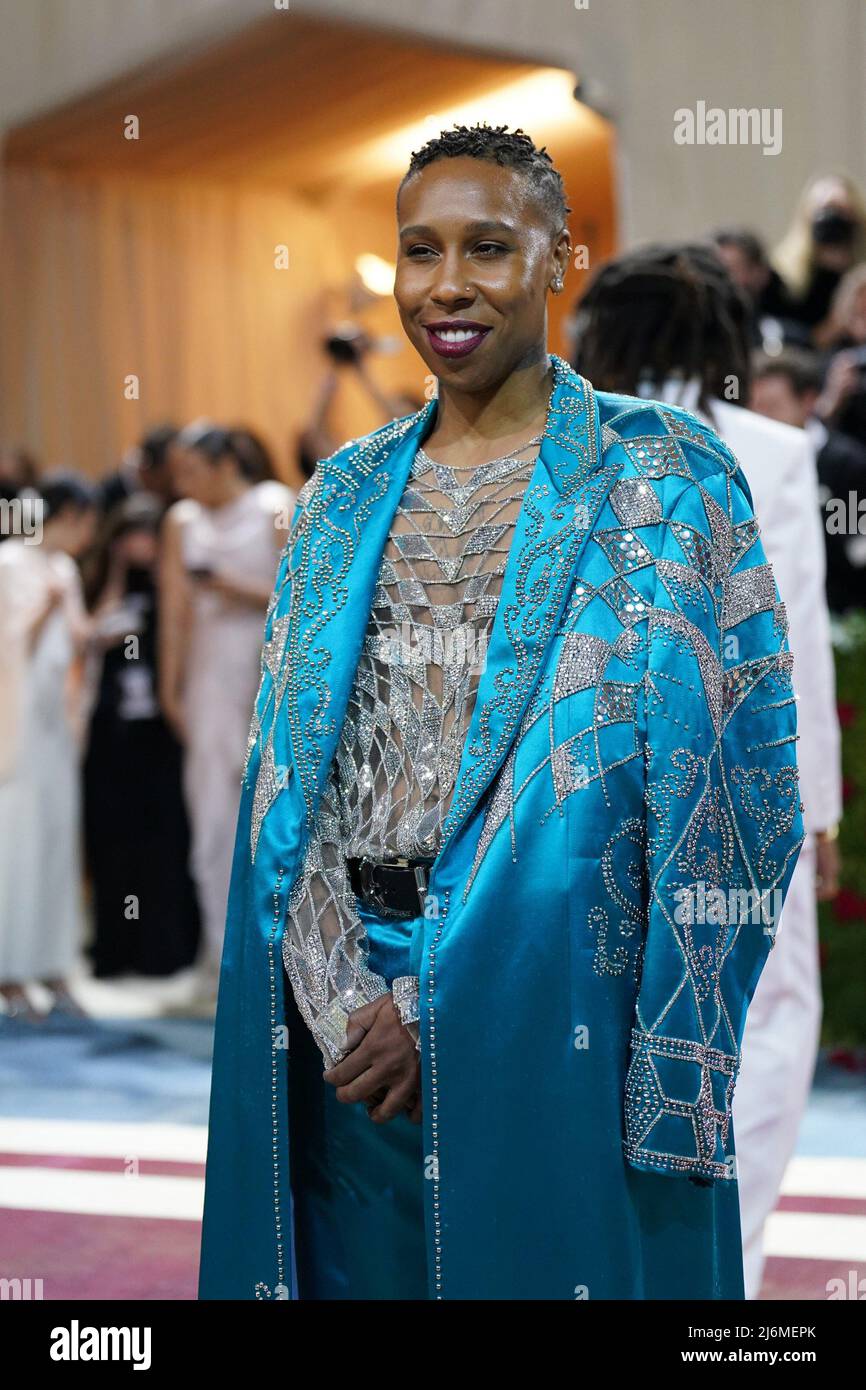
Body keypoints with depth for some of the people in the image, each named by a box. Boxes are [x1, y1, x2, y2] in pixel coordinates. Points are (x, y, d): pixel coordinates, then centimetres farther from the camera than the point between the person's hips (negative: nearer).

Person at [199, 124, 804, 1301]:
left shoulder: (664, 480, -4)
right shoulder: (348, 494, 11)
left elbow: (722, 778, -11)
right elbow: (286, 769, 10)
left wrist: (440, 1005, -13)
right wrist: (344, 999, -4)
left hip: (556, 1023, -4)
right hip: (342, 1020, 4)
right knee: (364, 1266, 14)